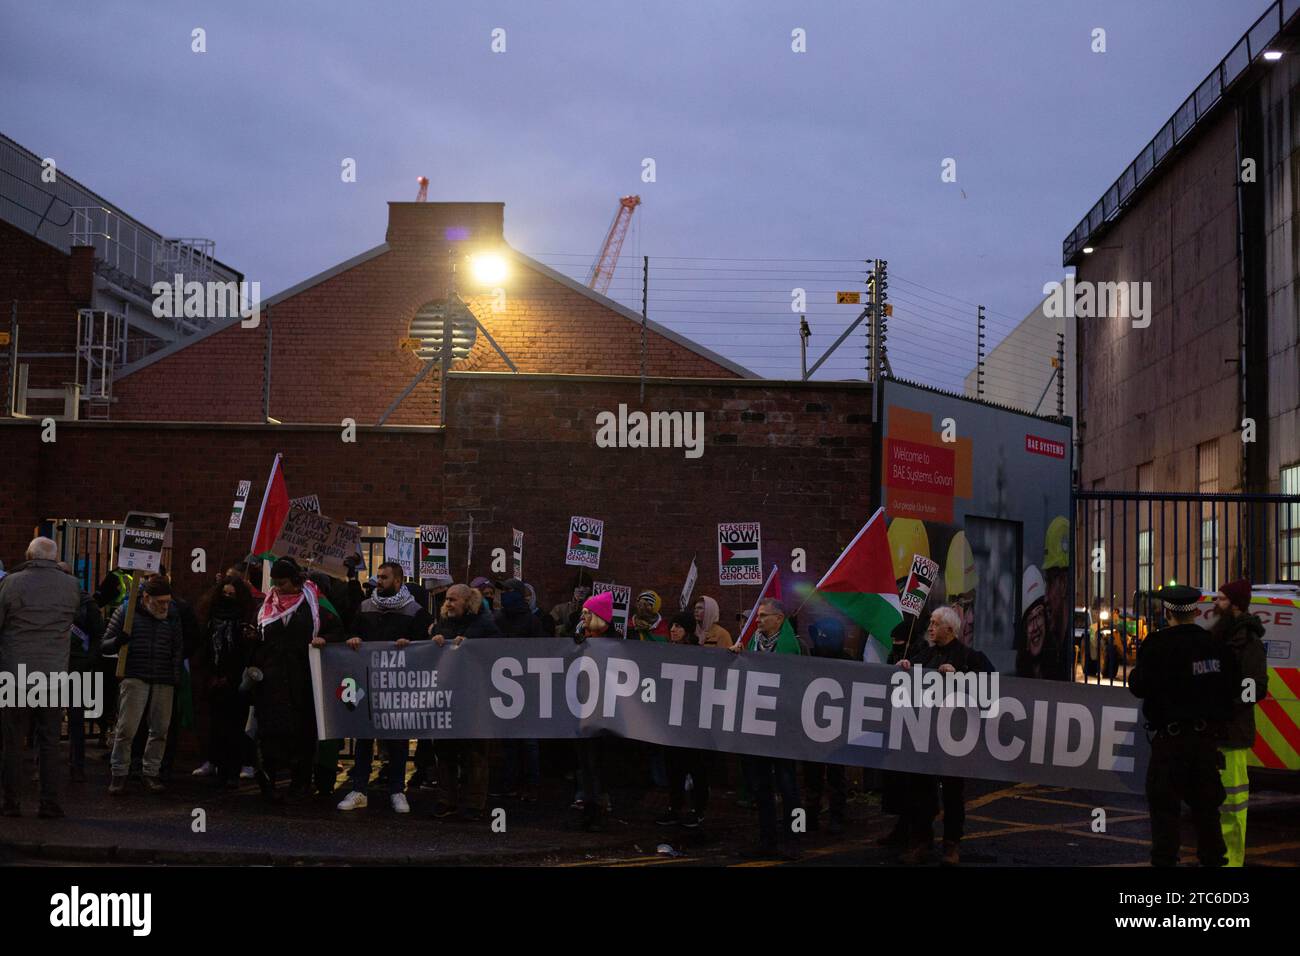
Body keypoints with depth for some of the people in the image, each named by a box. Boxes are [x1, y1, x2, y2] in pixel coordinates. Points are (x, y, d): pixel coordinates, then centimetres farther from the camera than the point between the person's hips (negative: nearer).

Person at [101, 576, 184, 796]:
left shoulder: (173, 615, 11)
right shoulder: (125, 612, 1)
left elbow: (178, 648, 18)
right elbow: (105, 644, 5)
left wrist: (176, 676, 8)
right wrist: (118, 641, -18)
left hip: (164, 681, 3)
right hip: (135, 678, -3)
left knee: (160, 729, 5)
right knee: (126, 728, -8)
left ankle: (151, 773, 15)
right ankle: (119, 774, 2)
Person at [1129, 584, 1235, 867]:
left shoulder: (1158, 645, -13)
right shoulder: (1213, 644, 5)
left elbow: (1140, 687, -12)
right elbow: (1228, 687, 10)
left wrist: (1134, 673, 8)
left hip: (1172, 737, -5)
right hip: (1208, 735, 6)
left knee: (1163, 803, 0)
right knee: (1205, 802, 15)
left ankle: (1164, 859, -2)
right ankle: (1212, 857, 20)